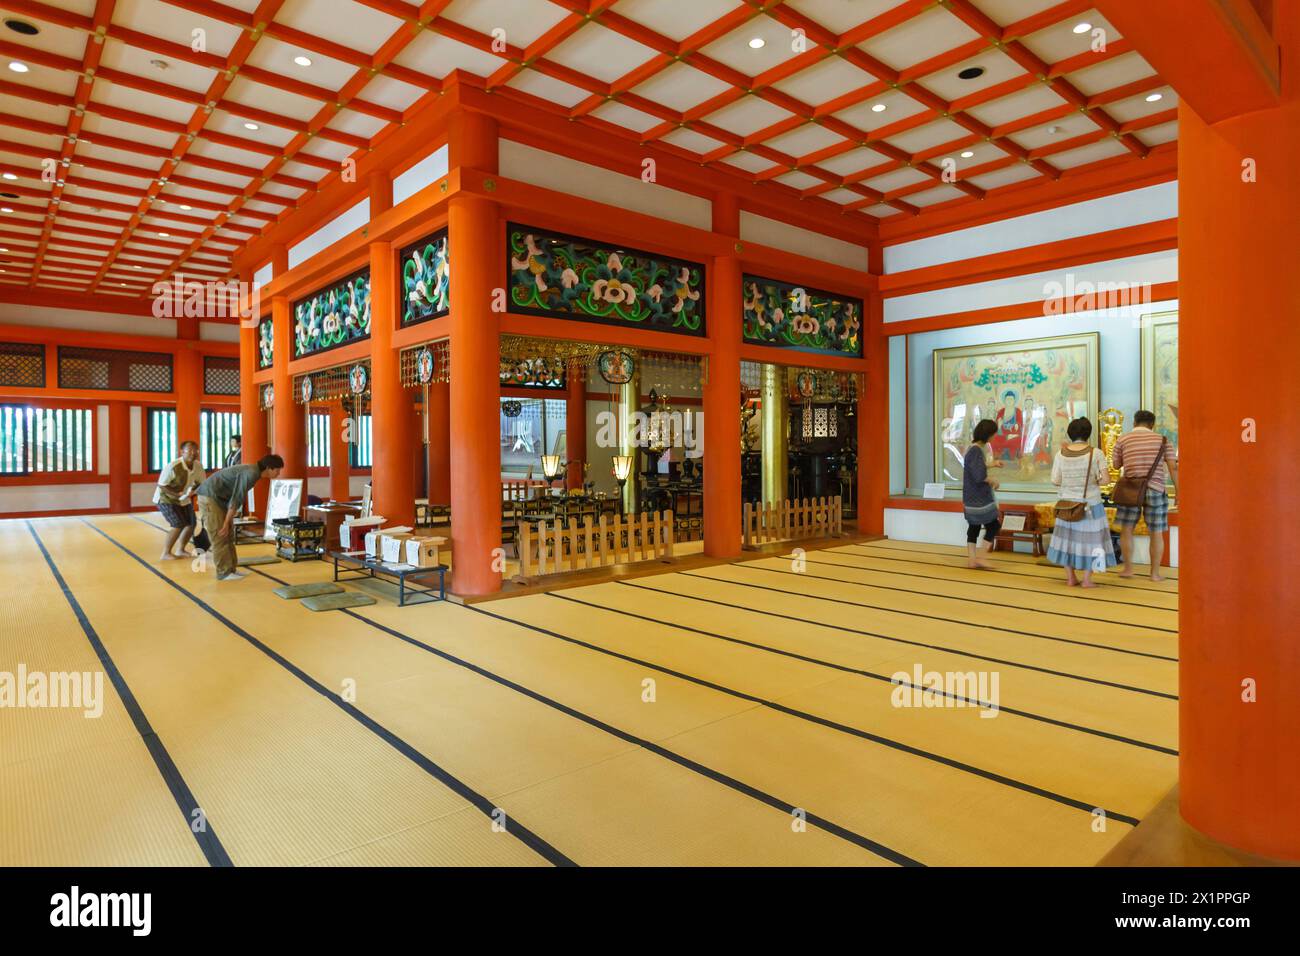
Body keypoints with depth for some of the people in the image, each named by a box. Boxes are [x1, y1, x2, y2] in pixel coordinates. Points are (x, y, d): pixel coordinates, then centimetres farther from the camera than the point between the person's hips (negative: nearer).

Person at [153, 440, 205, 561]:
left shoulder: (198, 466, -12)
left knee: (191, 523, 6)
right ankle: (165, 554, -7)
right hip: (166, 498, -7)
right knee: (178, 525, -17)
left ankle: (180, 550, 22)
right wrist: (178, 494, -31)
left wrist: (193, 490, -20)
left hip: (183, 499, 7)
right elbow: (161, 486, -24)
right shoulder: (173, 466, -29)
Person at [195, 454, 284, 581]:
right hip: (209, 497, -10)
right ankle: (224, 573, 0)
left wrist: (229, 521, 15)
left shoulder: (254, 472, 8)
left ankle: (230, 570, 14)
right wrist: (226, 523, -17)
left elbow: (237, 499, 14)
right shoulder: (251, 474, -23)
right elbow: (236, 500, -22)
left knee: (229, 536, 10)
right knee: (220, 536, -6)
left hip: (219, 498, 10)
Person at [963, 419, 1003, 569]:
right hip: (978, 499, -10)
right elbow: (980, 476, -28)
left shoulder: (974, 448, 10)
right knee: (994, 525, -1)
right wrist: (993, 480, -12)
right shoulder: (976, 451, -21)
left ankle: (972, 559, 17)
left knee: (974, 527, 13)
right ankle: (978, 557, 2)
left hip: (973, 498, 10)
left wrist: (992, 464, 27)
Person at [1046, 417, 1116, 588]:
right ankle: (1087, 579, 8)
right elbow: (1105, 478, -17)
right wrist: (1095, 482, 4)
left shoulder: (1061, 454, -5)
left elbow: (1055, 481, -2)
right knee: (1090, 538, 7)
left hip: (1067, 503, 2)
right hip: (1090, 504, -2)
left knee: (1068, 537, 13)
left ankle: (1070, 578, 16)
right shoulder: (1095, 453, -11)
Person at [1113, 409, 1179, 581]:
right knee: (1156, 533, 8)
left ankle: (1128, 568, 12)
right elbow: (1173, 467, -2)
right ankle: (1155, 573, 12)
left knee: (1126, 530, 11)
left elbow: (1116, 464, 10)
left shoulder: (1123, 440, 2)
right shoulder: (1162, 439, 4)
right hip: (1155, 489, 1)